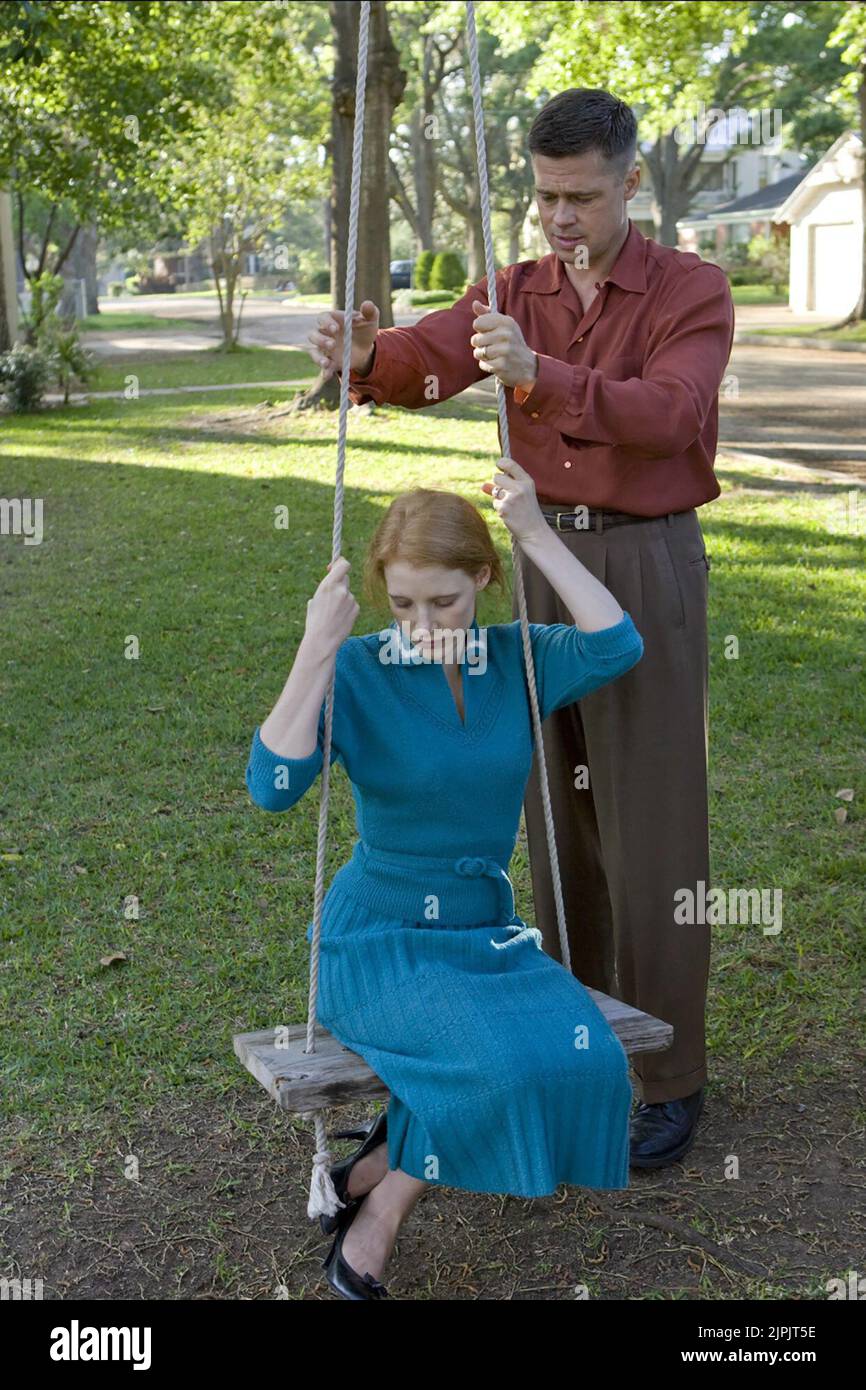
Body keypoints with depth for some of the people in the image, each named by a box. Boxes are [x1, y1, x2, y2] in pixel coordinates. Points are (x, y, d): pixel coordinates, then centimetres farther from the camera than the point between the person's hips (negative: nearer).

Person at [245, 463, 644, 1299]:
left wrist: (536, 533, -15)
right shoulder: (355, 672, -9)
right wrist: (317, 648, -28)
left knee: (585, 1055, -24)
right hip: (378, 939, -4)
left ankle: (375, 1178, -4)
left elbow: (618, 646, -13)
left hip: (488, 936, 5)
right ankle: (376, 1218, -5)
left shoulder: (517, 660, 4)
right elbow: (273, 788, -22)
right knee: (496, 1061, -32)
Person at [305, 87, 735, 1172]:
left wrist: (538, 375, -43)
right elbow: (430, 361, -11)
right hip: (543, 556, 5)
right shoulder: (514, 292, 7)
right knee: (555, 805, 12)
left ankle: (670, 1078, 6)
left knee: (650, 823, -4)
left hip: (648, 564, -5)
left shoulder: (692, 291, -8)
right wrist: (365, 357, -36)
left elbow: (667, 414, -26)